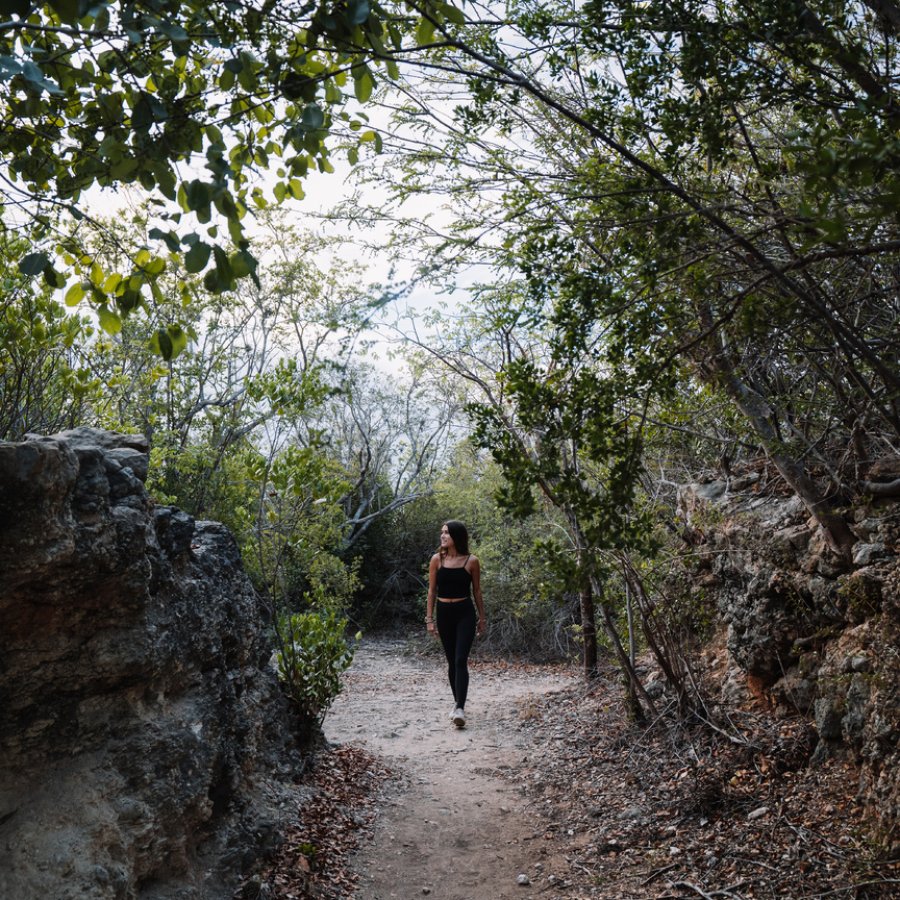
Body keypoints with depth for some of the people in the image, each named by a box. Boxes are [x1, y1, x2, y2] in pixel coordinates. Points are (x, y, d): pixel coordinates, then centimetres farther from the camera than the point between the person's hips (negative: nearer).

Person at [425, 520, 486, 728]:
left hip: (465, 613, -3)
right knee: (451, 661, 12)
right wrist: (429, 618, 2)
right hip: (443, 613, 3)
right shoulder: (437, 560, 0)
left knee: (461, 660, -13)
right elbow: (432, 590, 4)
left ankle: (460, 708, -16)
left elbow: (476, 591, 5)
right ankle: (457, 701, 27)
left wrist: (482, 618, 9)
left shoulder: (471, 561, -4)